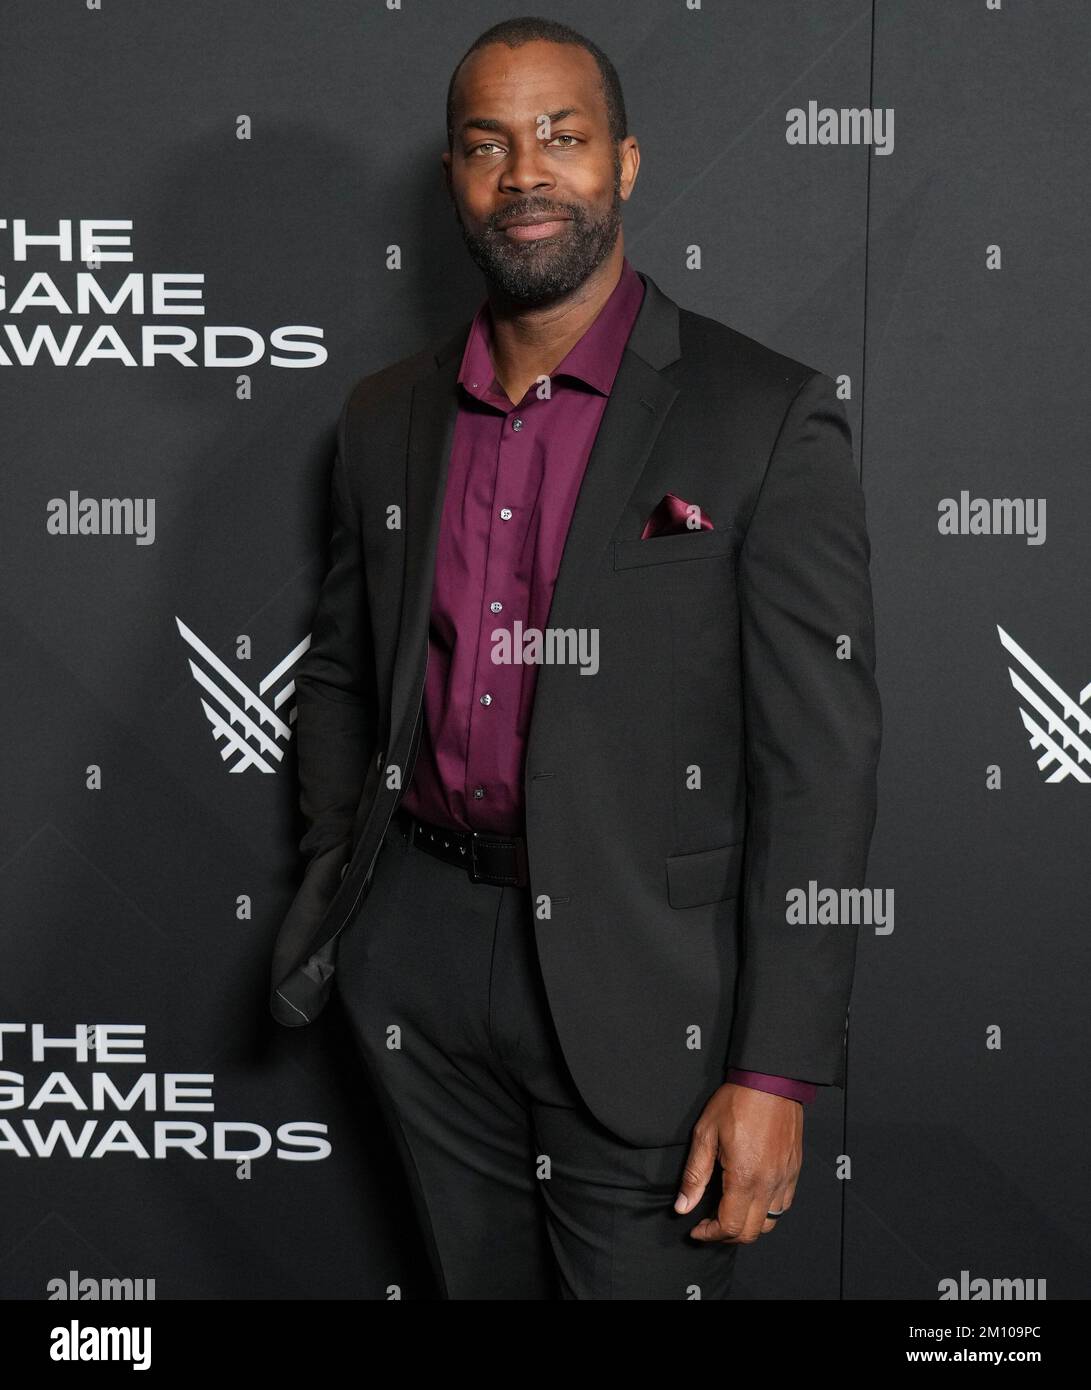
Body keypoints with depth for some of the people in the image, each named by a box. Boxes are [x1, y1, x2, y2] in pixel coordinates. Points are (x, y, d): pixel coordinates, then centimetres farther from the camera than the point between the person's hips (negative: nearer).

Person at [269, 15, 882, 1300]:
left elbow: (818, 761, -12)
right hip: (416, 965, 5)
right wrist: (333, 899, 11)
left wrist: (776, 1072, -14)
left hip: (638, 978, -4)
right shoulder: (385, 419, 7)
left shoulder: (765, 419, -9)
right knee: (477, 1282, 19)